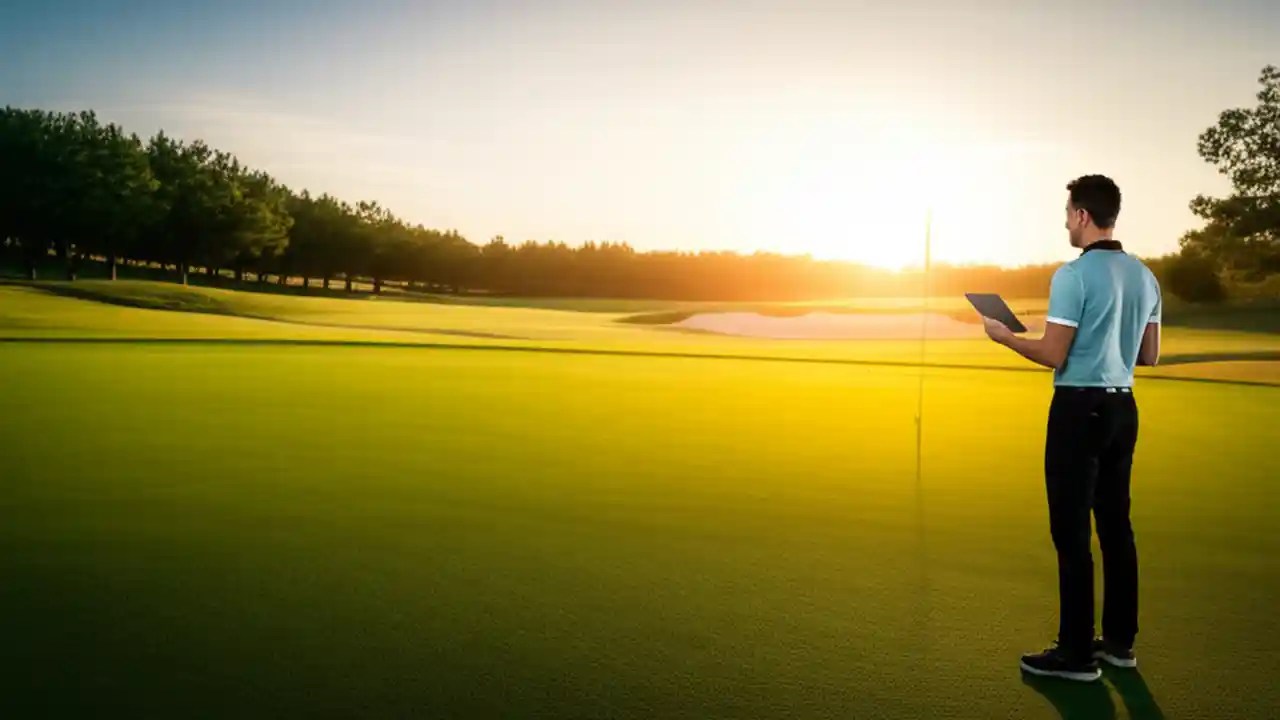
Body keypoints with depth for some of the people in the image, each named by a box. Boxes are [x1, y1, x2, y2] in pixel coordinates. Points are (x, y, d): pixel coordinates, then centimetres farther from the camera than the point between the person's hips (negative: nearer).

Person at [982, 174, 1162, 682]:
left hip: (1079, 408, -8)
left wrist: (1005, 336, 0)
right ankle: (1120, 640, 23)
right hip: (1122, 407, 8)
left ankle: (1077, 653, 3)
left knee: (1072, 531, -2)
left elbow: (1054, 357, -15)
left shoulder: (1074, 275, -15)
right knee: (1116, 525, 14)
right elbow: (1150, 356, 14)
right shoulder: (1144, 276, 9)